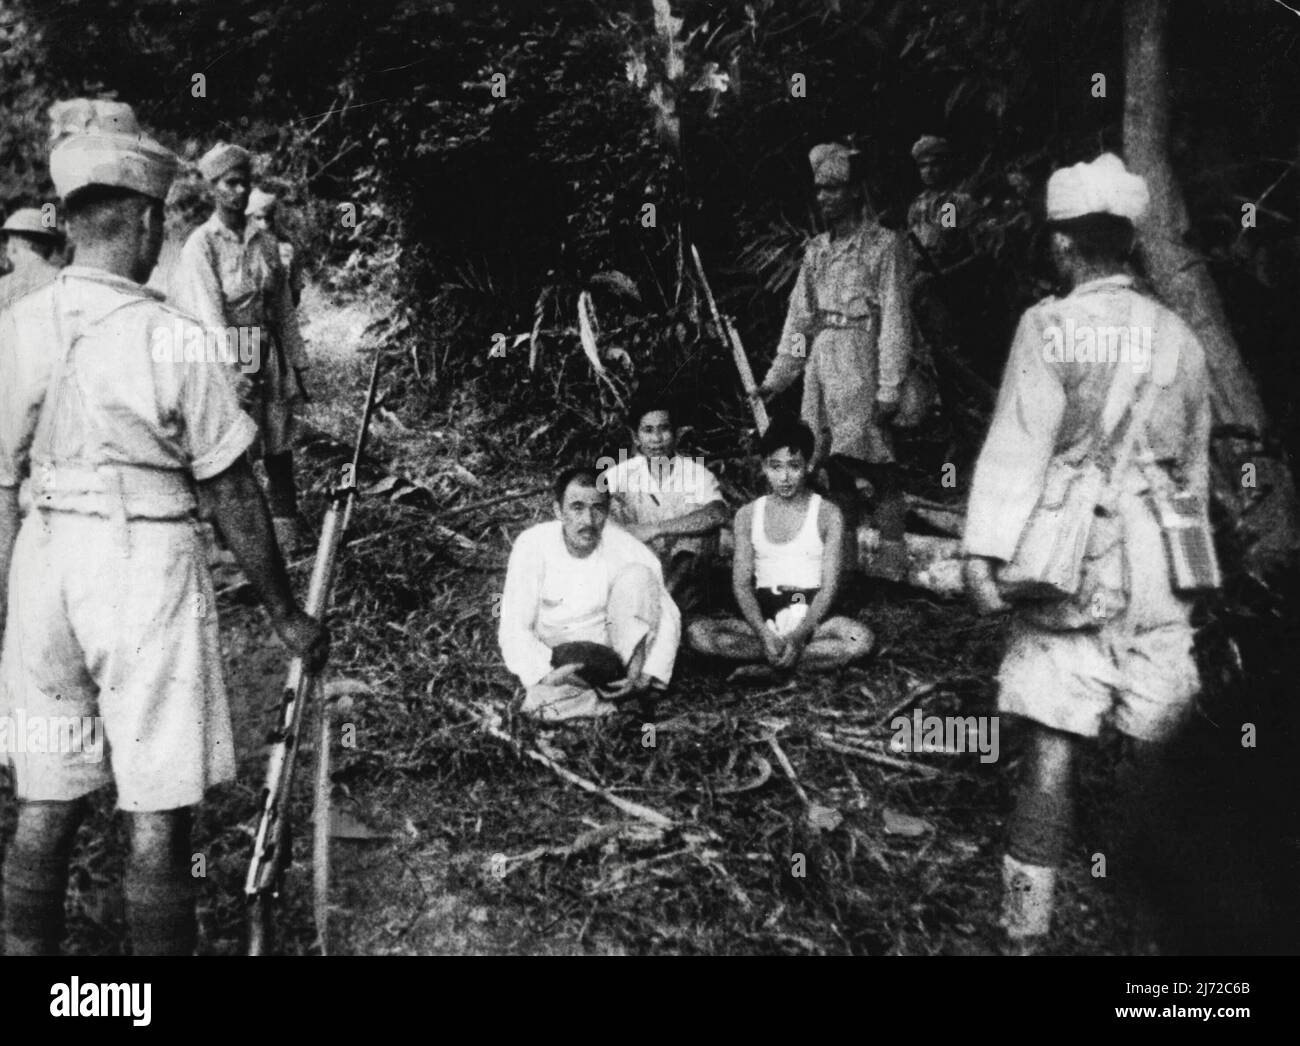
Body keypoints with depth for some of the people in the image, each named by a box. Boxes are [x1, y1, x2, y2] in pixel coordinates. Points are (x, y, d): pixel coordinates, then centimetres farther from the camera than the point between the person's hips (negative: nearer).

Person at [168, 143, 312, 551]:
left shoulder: (265, 243, 10)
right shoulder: (200, 245, -5)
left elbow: (285, 308, 13)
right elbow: (209, 313, -14)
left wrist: (297, 364, 11)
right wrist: (234, 371, -23)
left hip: (269, 356, 5)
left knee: (279, 445, 6)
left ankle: (287, 525, 14)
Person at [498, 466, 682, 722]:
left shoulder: (625, 548, -11)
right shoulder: (533, 544, -13)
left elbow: (667, 615, -10)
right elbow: (514, 628, -14)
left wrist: (647, 677, -25)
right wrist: (547, 675, -32)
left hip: (610, 650, 2)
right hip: (553, 654, -2)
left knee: (637, 575, -21)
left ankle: (635, 670, -23)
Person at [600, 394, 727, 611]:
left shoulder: (697, 473, -4)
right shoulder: (621, 473, 3)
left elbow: (718, 515, -25)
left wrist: (655, 529, -29)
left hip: (683, 577, -1)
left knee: (699, 518, -27)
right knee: (615, 502, -19)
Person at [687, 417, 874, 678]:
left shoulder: (828, 514, 2)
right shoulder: (748, 515, 8)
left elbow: (830, 586, -5)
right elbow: (741, 584, 1)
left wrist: (799, 634, -22)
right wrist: (765, 634, -18)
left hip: (813, 616, -2)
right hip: (763, 617, 2)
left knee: (861, 640, -34)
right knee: (697, 632, -26)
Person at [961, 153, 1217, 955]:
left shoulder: (1049, 326, -5)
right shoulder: (1179, 337, 9)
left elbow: (1017, 446, -11)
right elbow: (1195, 467, 15)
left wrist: (985, 550, -12)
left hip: (1068, 567, -3)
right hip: (1157, 572, 4)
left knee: (1054, 746, -1)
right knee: (1157, 743, 13)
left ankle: (1028, 927, 4)